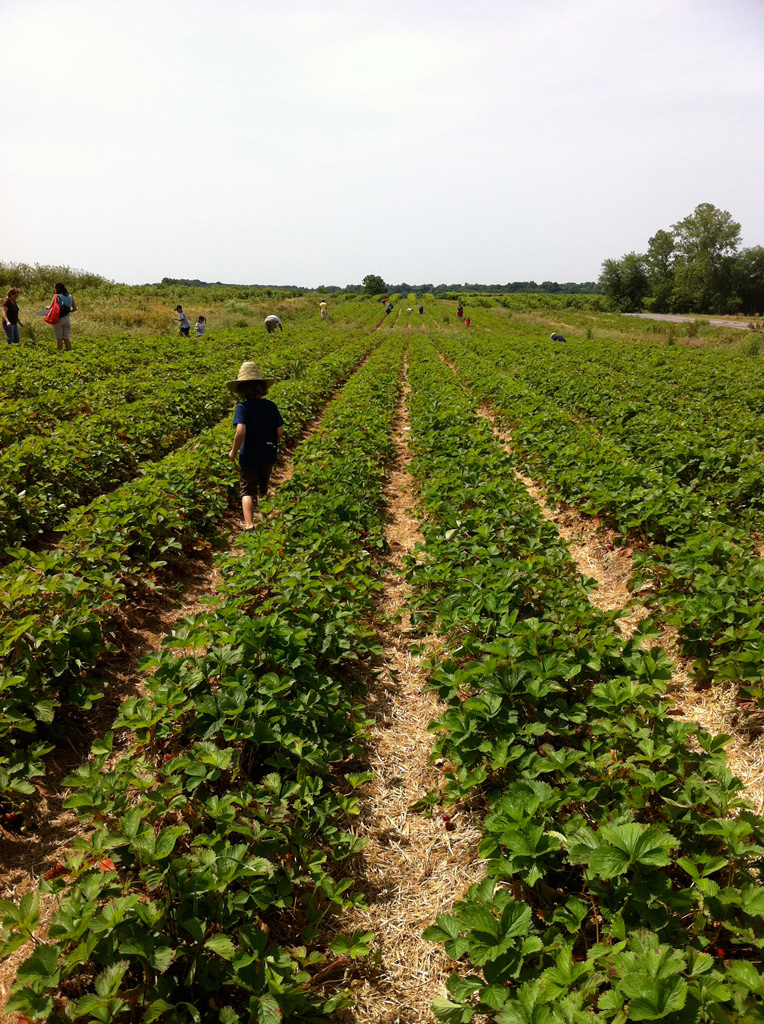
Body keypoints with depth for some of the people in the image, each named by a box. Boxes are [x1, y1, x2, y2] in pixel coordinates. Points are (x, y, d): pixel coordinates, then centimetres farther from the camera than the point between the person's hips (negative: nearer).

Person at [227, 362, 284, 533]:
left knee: (248, 492, 1)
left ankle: (249, 525, -16)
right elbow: (279, 431, -3)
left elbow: (241, 431, -26)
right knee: (263, 490, 23)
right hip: (268, 456, 4)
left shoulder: (242, 407, -16)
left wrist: (233, 451, -12)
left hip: (249, 457, -4)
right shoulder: (271, 406, -5)